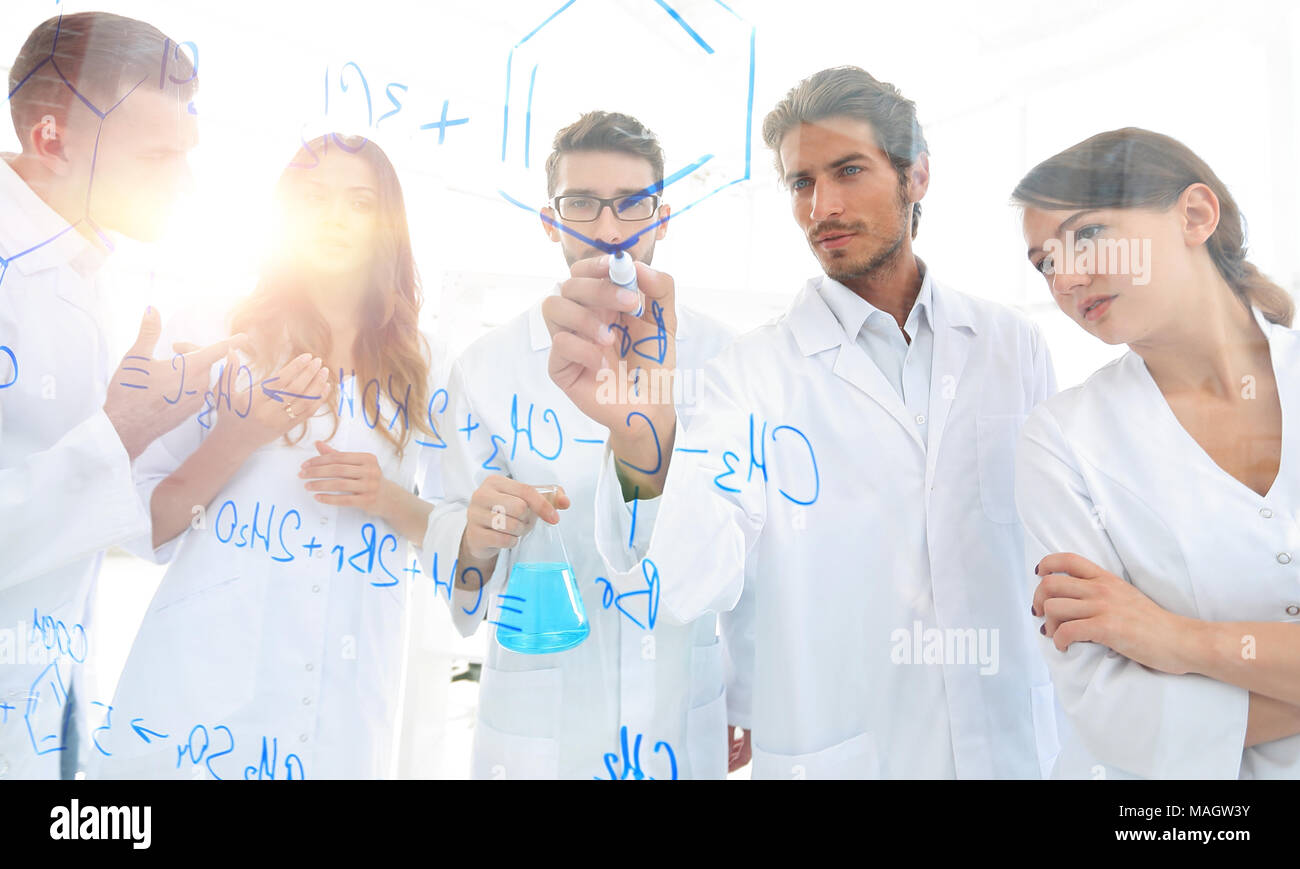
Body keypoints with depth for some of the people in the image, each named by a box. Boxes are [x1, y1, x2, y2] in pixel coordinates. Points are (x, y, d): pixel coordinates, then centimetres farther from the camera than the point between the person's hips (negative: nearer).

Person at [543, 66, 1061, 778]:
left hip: (1014, 745, 3)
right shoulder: (752, 371, -12)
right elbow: (687, 585, -26)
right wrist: (643, 442, -45)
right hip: (837, 755, -2)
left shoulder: (1013, 344, -1)